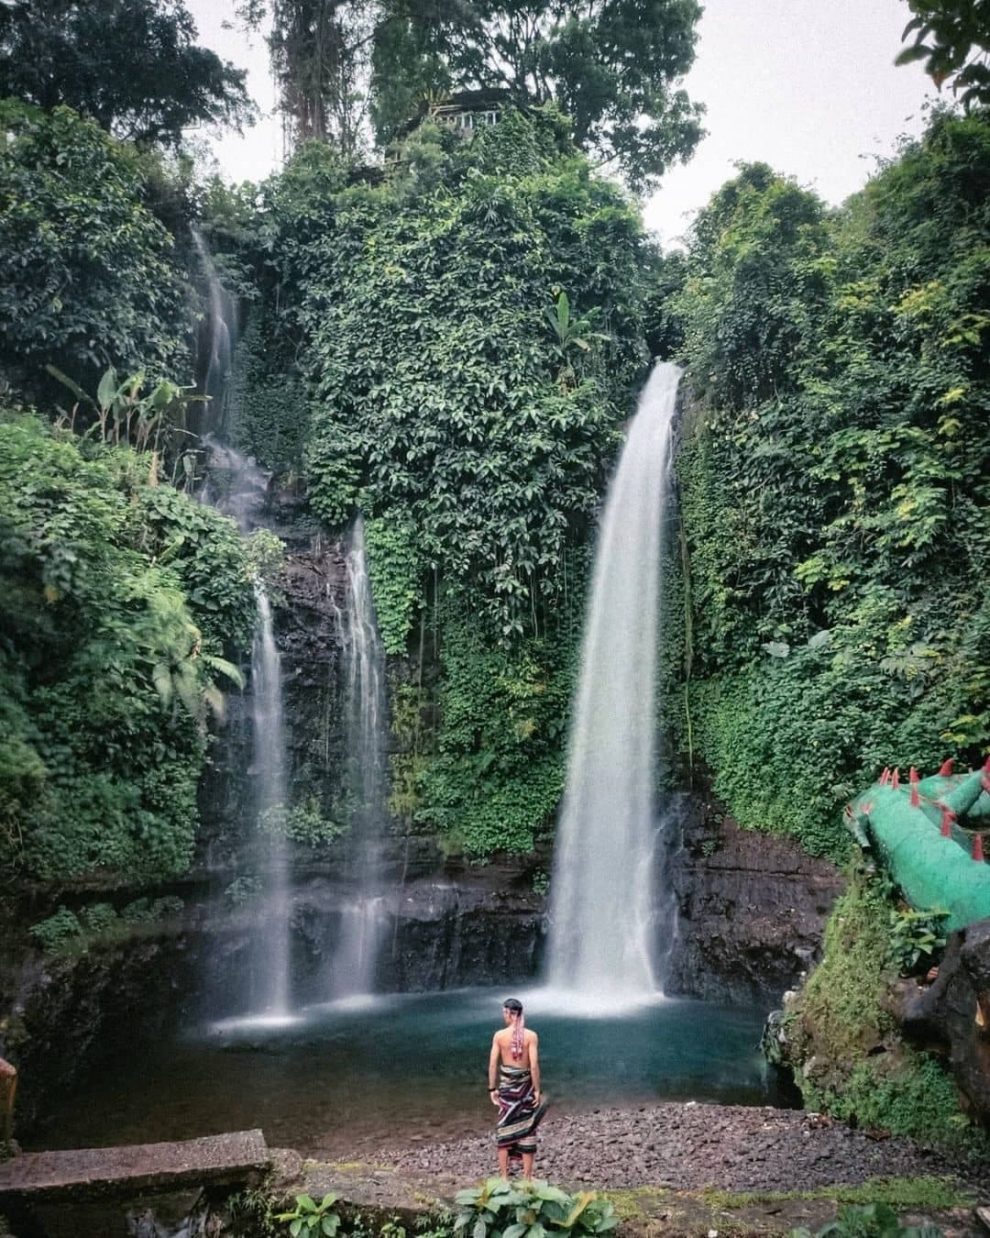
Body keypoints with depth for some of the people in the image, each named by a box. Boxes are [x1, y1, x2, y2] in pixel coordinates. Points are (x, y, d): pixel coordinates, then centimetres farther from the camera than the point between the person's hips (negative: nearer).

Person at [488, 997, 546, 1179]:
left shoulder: (499, 1035, -8)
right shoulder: (531, 1035, -10)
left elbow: (493, 1064, -7)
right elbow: (534, 1065, -14)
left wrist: (492, 1088, 1)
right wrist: (537, 1090, -6)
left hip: (506, 1084, 0)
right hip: (525, 1084, 0)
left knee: (504, 1129, 12)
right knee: (527, 1129, 11)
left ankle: (504, 1176, 16)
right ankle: (527, 1177, 16)